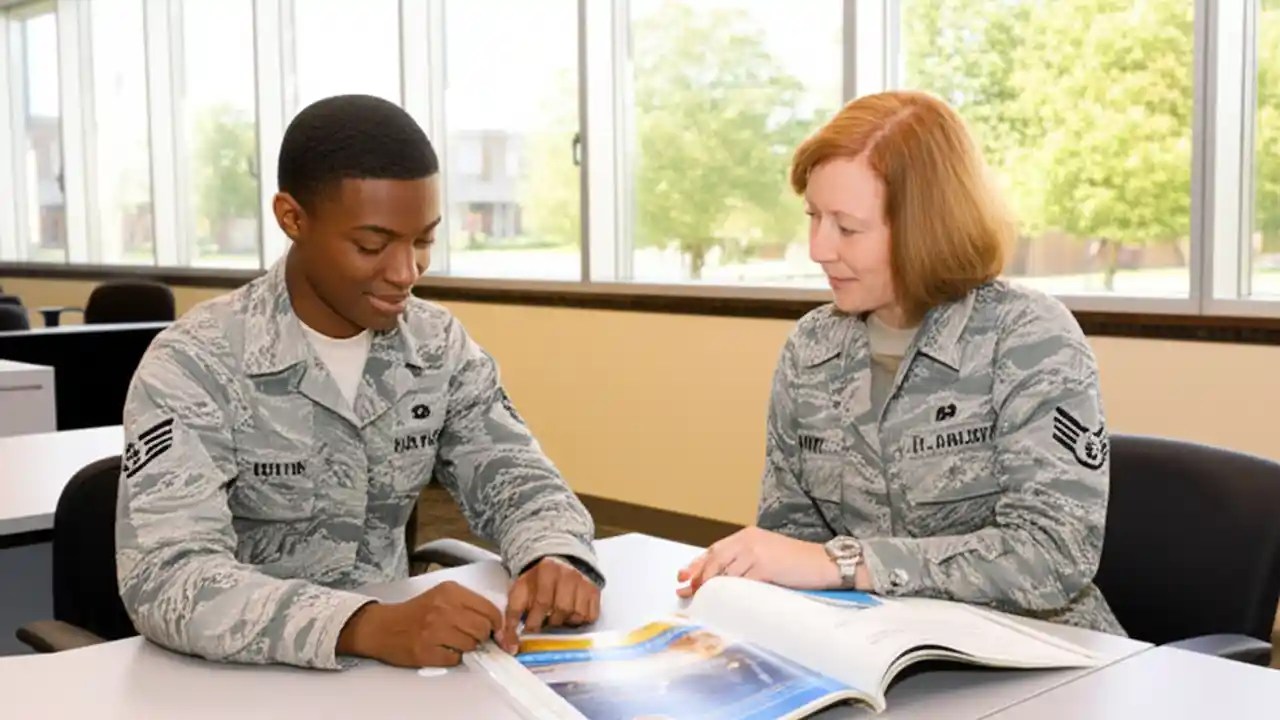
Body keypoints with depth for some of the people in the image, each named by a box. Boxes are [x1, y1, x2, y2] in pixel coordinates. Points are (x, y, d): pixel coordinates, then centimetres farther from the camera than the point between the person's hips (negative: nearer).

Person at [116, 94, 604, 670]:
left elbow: (516, 479, 4)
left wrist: (556, 559, -18)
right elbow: (164, 580, -26)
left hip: (394, 664, 4)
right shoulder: (194, 367, -15)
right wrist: (367, 626, -40)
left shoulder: (440, 344, 0)